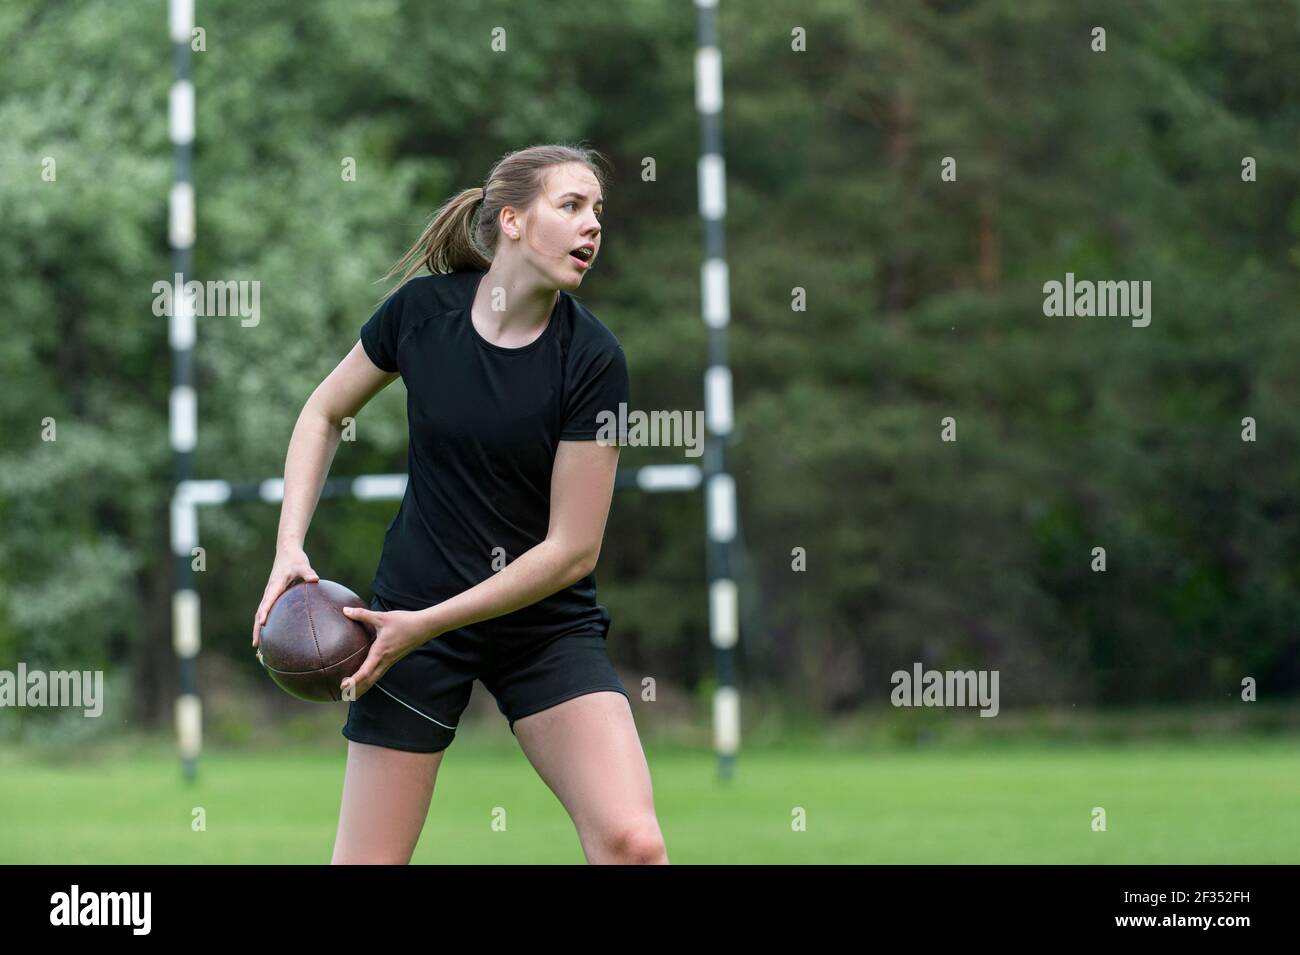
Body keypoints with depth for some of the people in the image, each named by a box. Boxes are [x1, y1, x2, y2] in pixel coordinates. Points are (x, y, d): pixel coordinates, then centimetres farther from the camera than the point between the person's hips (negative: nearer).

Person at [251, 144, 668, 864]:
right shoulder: (423, 308, -8)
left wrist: (427, 625, -18)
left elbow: (573, 549, -15)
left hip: (548, 627, -1)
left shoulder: (592, 359, -15)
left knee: (632, 844, -20)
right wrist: (290, 548, -3)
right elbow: (324, 413, 10)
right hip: (412, 606, 1)